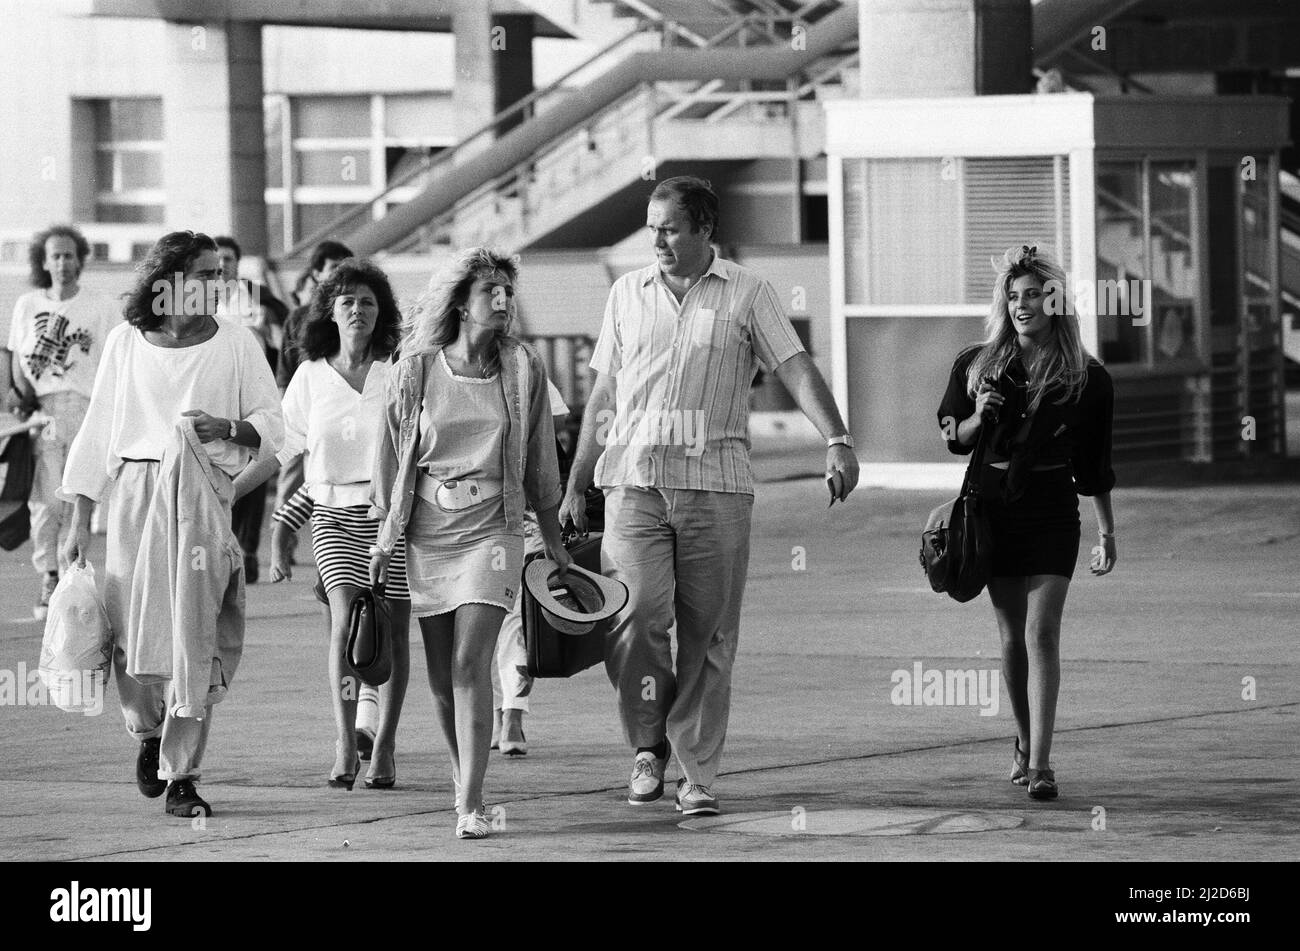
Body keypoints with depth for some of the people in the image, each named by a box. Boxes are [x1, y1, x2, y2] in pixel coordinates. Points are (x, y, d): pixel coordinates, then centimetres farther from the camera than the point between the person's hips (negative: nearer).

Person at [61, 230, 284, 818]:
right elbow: (98, 432, 10)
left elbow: (273, 425, 6)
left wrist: (226, 429, -16)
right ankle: (149, 732, 29)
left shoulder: (235, 345, 5)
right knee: (132, 628, -4)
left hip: (206, 498, 0)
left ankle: (181, 776, -1)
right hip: (136, 495, 1)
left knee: (197, 634, -7)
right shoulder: (125, 343, 7)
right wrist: (80, 520, 7)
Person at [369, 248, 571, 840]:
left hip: (492, 528, -1)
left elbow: (538, 463, 12)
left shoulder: (522, 369, 3)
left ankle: (470, 804, -16)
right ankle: (464, 778, 24)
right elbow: (394, 454, 8)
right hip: (428, 530, 1)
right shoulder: (418, 369, 1)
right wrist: (385, 535, 6)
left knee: (470, 663, -13)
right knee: (441, 673, 6)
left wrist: (554, 543, 17)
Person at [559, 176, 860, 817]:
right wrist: (574, 486, 16)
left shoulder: (746, 294, 6)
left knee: (708, 636, 0)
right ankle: (649, 746, 3)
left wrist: (836, 440, -18)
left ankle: (697, 775, 7)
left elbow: (796, 369, -3)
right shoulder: (627, 294, 14)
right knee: (636, 613, -16)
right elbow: (603, 397, 18)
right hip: (634, 477, 1)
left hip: (715, 482, -1)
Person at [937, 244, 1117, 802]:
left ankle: (1040, 764, -17)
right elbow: (953, 437, 13)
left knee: (1042, 633, -13)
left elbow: (1094, 464, 7)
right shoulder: (977, 365, 5)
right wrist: (979, 419, -9)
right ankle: (1025, 743, 29)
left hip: (1052, 514, -2)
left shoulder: (1086, 378, 1)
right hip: (993, 509, 2)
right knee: (1012, 638, 9)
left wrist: (1107, 533, 7)